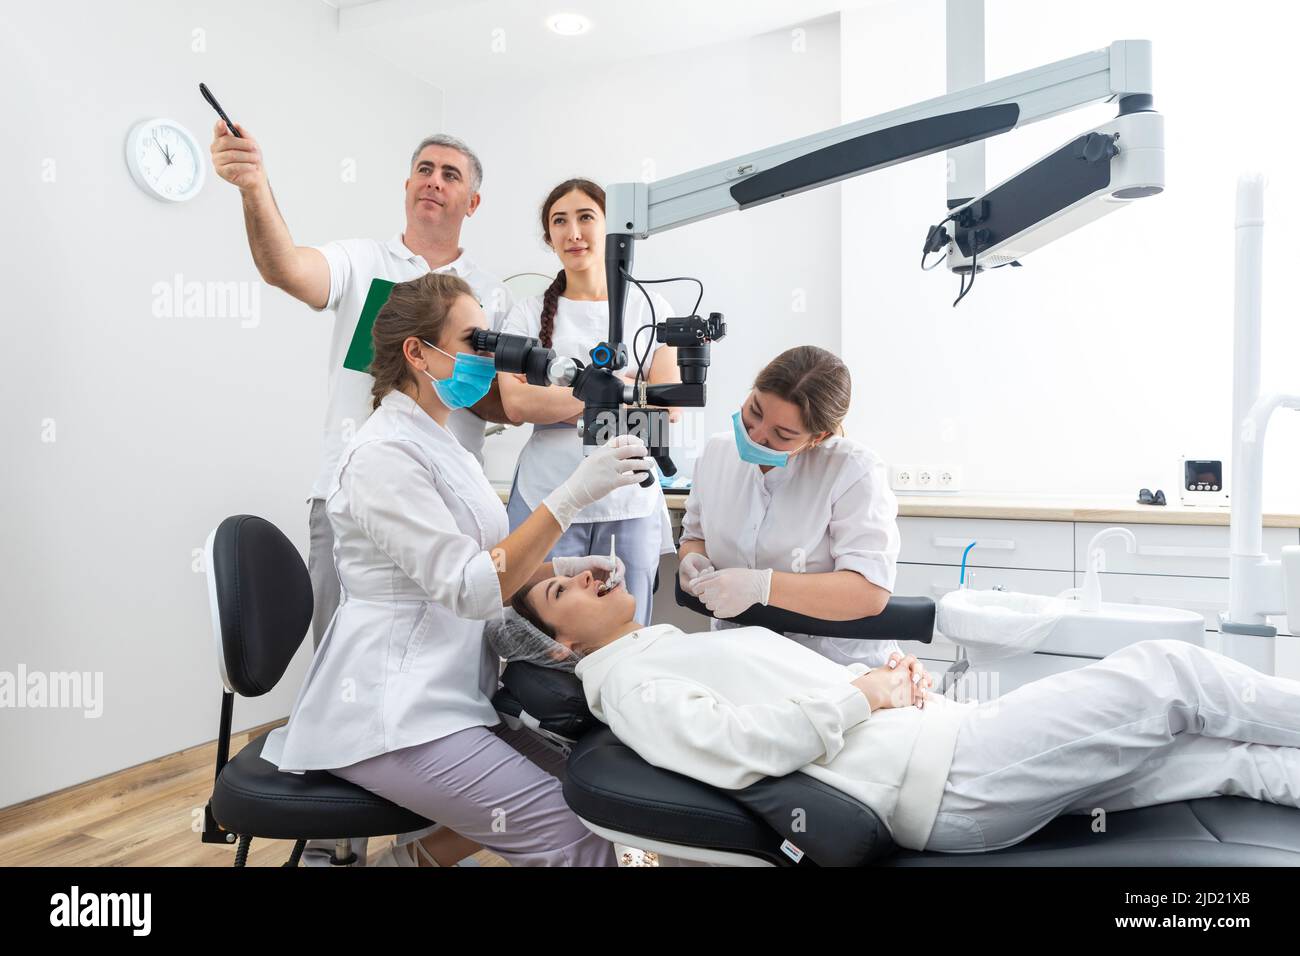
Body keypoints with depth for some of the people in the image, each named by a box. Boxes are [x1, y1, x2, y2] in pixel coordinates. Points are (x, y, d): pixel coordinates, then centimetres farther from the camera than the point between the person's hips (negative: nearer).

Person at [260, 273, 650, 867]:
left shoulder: (439, 443, 13)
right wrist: (571, 496, -26)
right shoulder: (386, 453, -16)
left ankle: (427, 852, 19)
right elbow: (470, 589, -23)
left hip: (442, 695, 10)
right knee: (579, 840, -14)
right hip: (392, 717, -10)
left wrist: (562, 570, 2)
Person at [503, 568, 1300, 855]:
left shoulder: (674, 644, 20)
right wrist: (865, 693, -12)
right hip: (945, 781, -8)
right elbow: (745, 745, -23)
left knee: (1228, 756, 6)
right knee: (1167, 673, -5)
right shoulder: (627, 684, -7)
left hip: (945, 733, 9)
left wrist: (893, 669, 3)